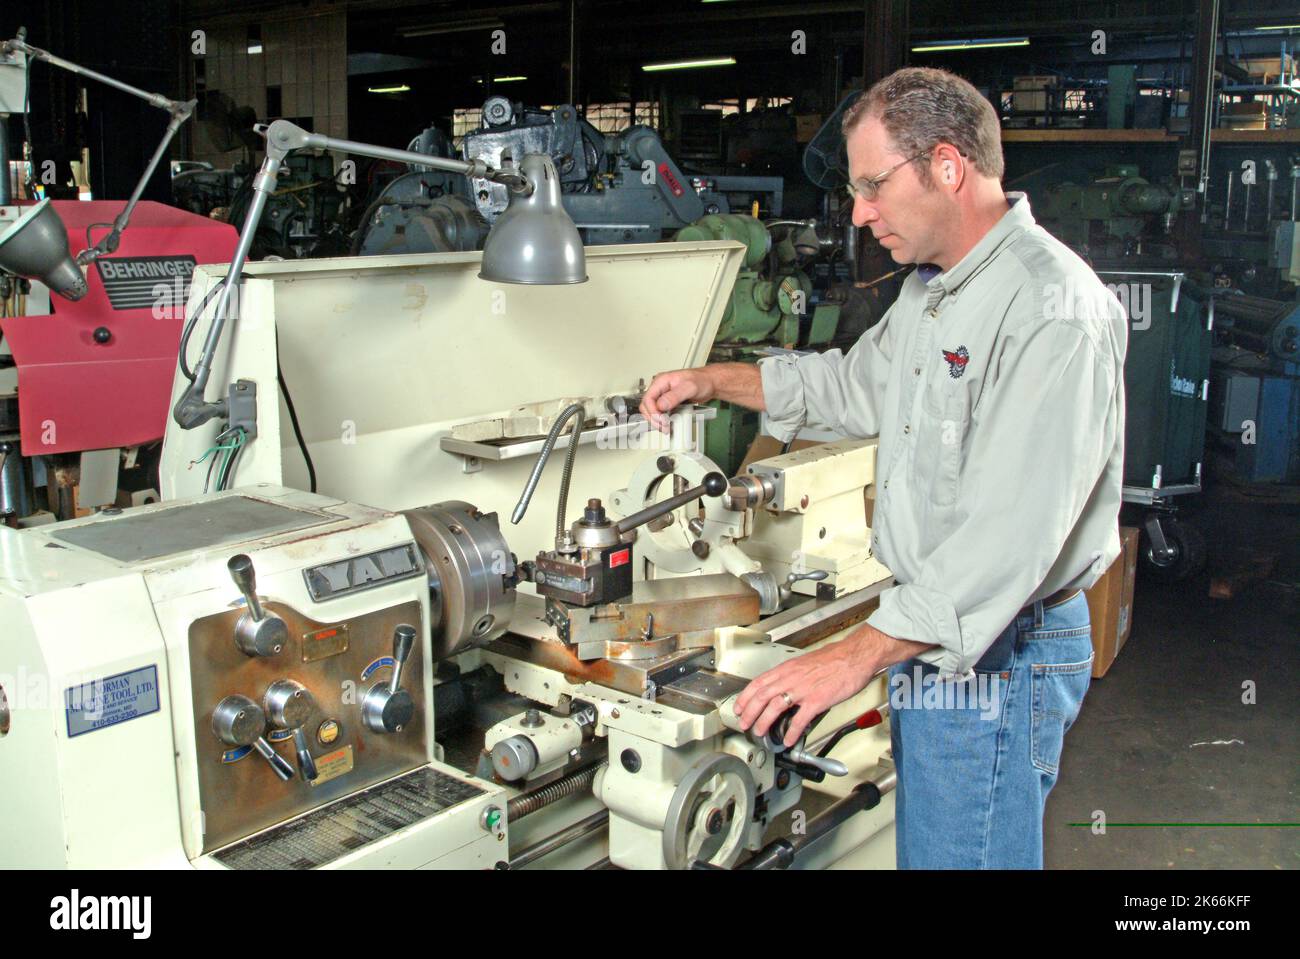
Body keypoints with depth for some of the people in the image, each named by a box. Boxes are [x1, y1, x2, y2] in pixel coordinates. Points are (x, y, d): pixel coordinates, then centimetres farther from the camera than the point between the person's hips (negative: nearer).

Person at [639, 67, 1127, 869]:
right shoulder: (931, 290, 12)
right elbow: (856, 385, 29)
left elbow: (1012, 531, -29)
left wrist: (860, 653, -30)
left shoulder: (1053, 308, -22)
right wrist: (713, 381, 20)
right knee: (923, 842, 19)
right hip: (930, 632, 9)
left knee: (964, 853, 1)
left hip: (1000, 652, -9)